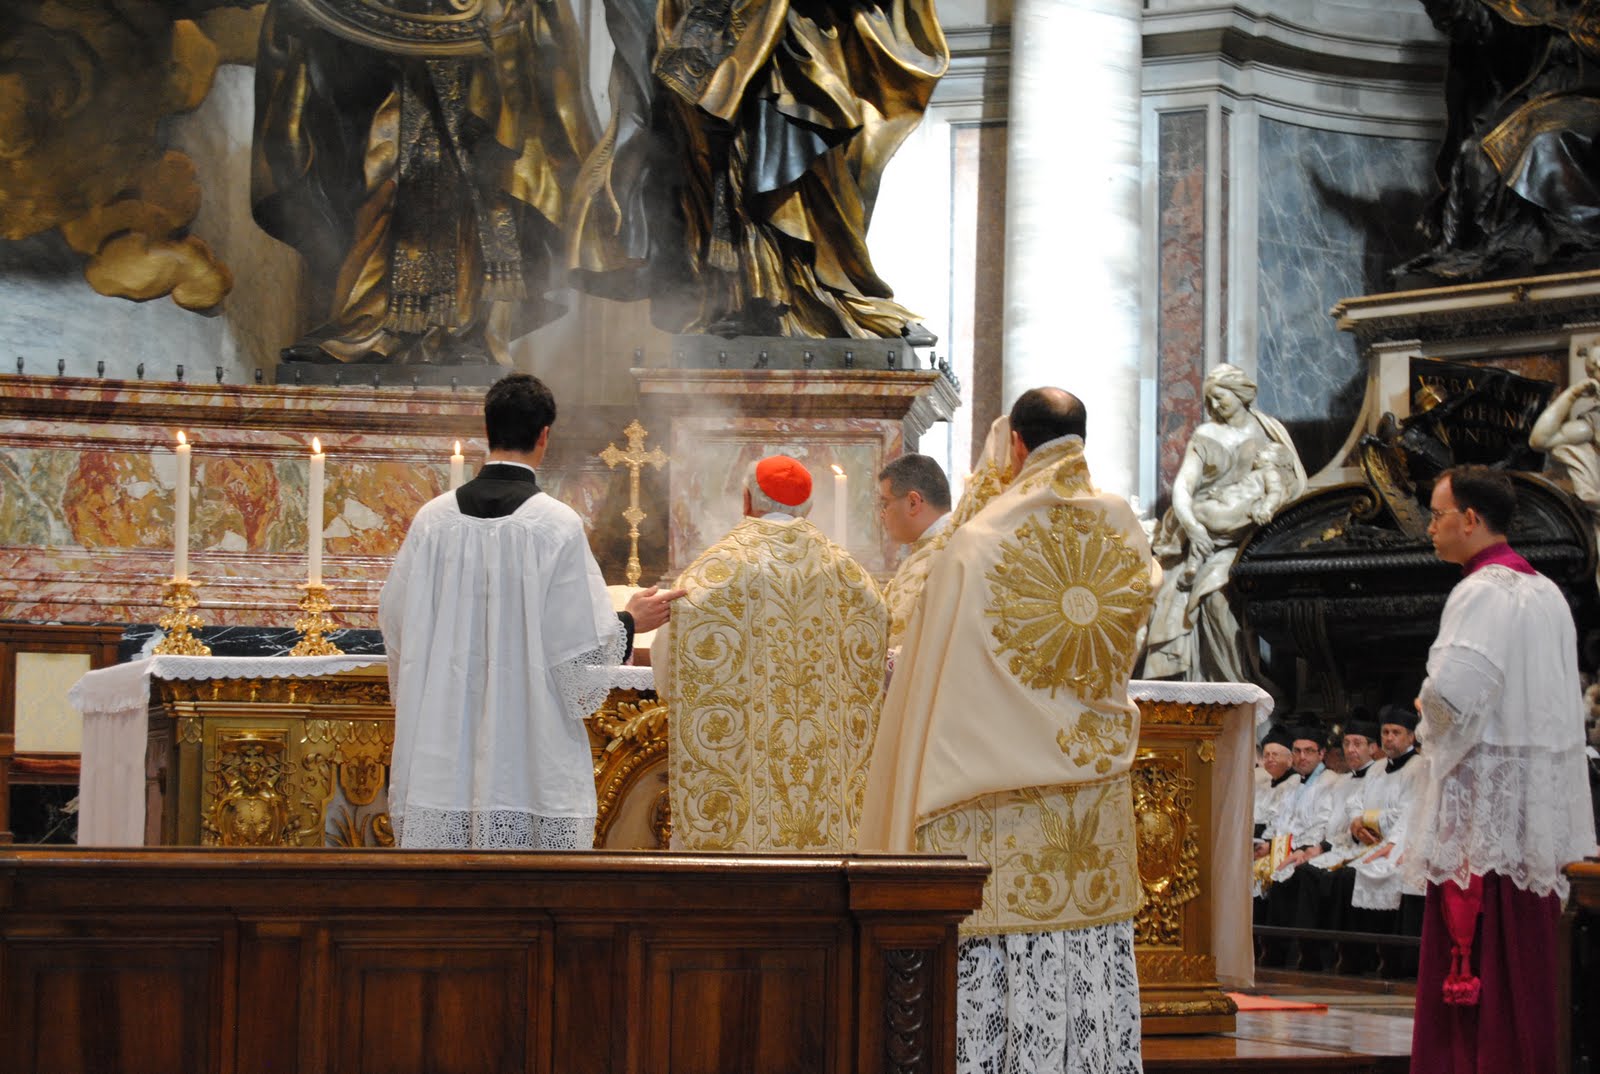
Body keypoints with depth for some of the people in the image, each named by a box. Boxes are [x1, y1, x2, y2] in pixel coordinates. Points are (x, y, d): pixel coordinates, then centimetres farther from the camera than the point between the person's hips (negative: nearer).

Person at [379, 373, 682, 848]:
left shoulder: (433, 519, 1)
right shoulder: (557, 524, -10)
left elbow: (395, 622, 8)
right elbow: (583, 645, -8)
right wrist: (630, 622, 11)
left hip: (442, 750, 4)